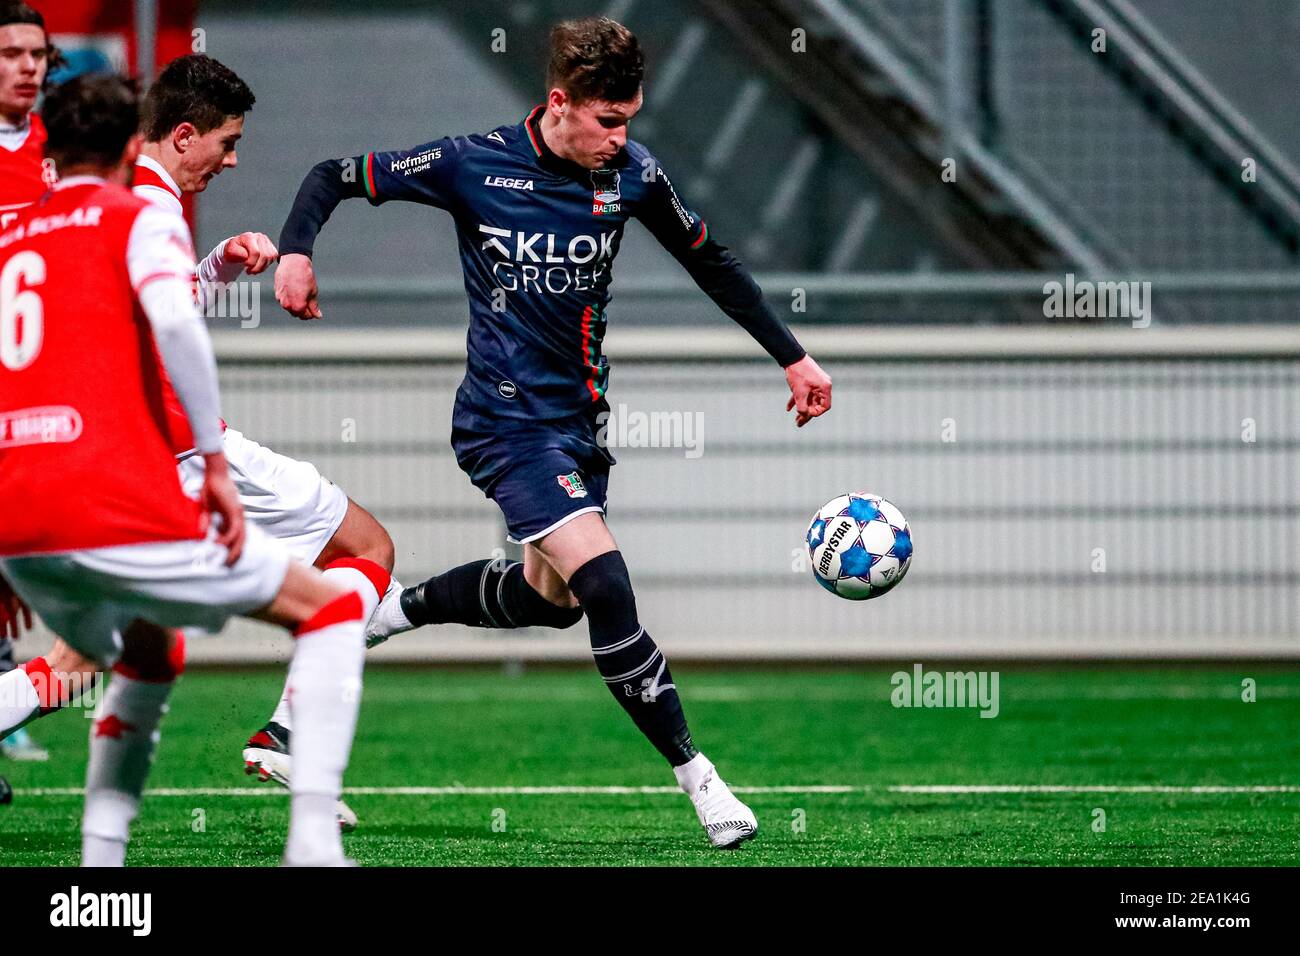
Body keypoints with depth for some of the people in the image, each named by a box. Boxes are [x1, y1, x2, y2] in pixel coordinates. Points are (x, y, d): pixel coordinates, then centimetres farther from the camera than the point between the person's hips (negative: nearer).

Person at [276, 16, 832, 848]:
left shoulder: (632, 175, -3)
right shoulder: (473, 164, -14)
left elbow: (710, 262, 12)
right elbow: (337, 177, -3)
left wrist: (792, 356, 12)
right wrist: (297, 248, -22)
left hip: (579, 418, 6)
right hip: (508, 423, -6)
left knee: (550, 598, 18)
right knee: (603, 582, -20)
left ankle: (393, 610, 43)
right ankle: (696, 777, -13)